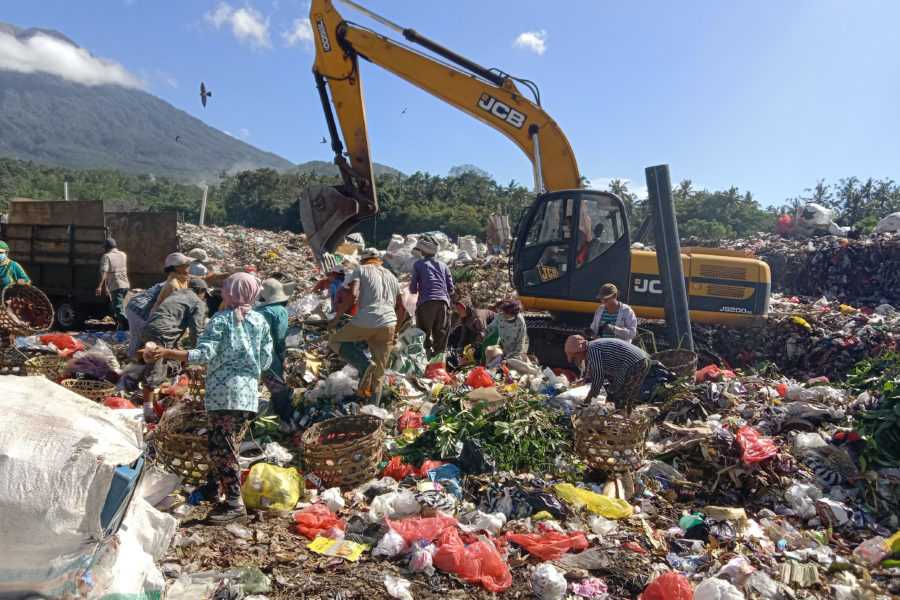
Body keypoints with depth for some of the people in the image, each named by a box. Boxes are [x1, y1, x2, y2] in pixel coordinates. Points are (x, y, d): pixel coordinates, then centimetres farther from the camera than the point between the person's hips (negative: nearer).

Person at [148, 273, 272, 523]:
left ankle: (235, 504, -5)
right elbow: (266, 360, 6)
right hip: (249, 392, 6)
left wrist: (168, 353, -12)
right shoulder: (260, 321, 7)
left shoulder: (220, 320, -5)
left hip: (224, 392, -6)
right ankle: (213, 487, 35)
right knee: (221, 442, 21)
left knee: (222, 446, -3)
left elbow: (204, 354, -16)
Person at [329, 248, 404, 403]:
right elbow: (400, 307, 24)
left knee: (334, 340, 20)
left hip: (364, 322, -5)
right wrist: (396, 330, 35)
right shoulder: (392, 276, 23)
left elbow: (352, 295, -10)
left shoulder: (360, 270, 7)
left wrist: (336, 318, -3)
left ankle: (364, 366, -1)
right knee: (379, 373, 14)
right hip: (388, 326, 5)